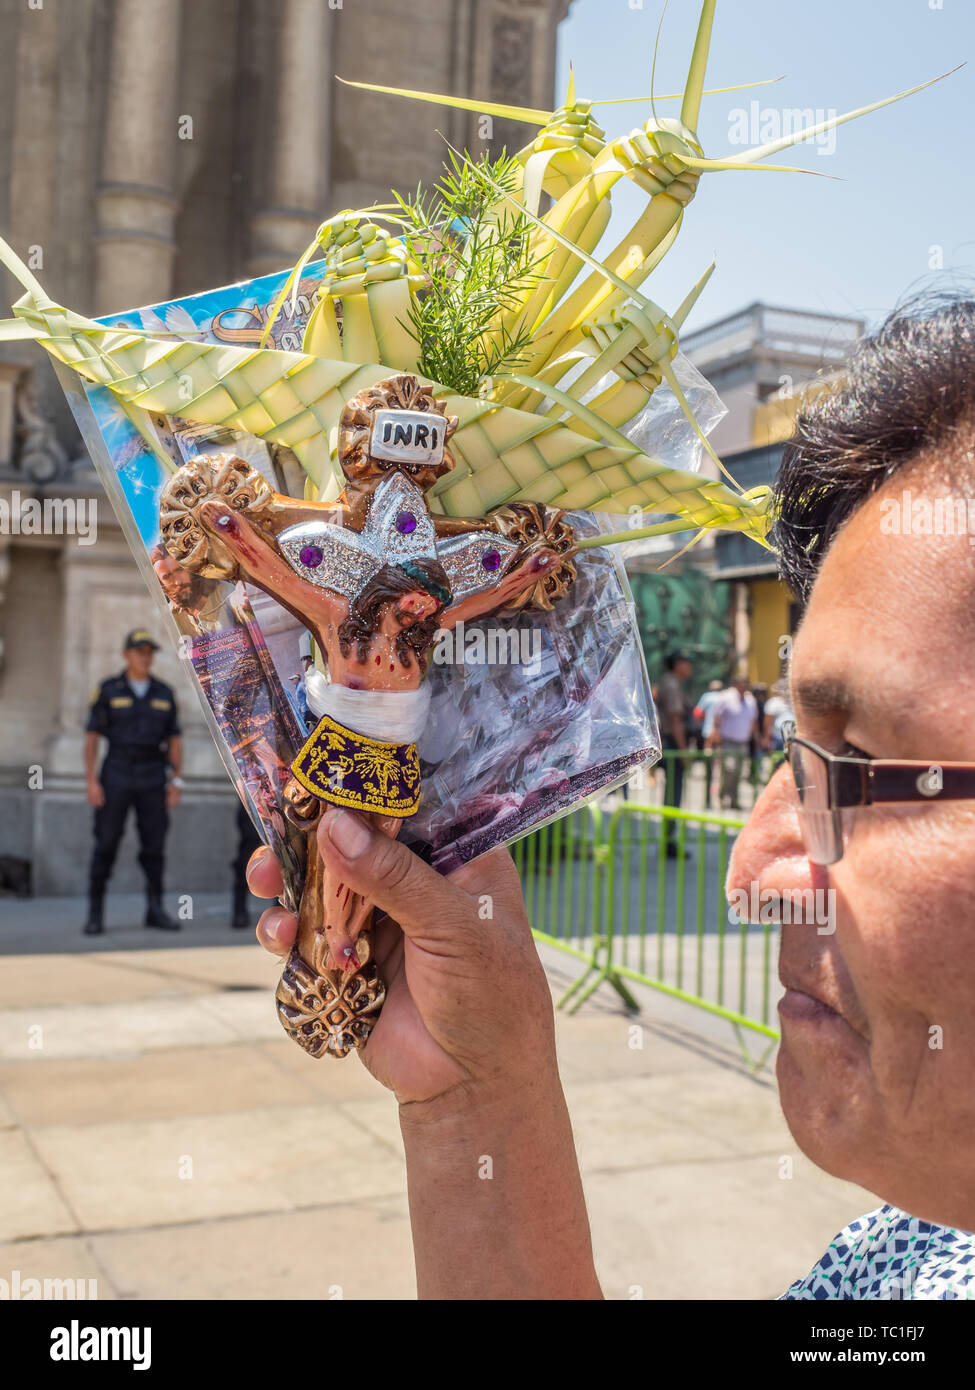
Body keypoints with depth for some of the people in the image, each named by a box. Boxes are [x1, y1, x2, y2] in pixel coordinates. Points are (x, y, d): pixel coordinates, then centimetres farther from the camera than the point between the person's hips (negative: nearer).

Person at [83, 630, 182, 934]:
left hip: (153, 777, 3)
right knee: (106, 844, -3)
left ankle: (155, 910, 10)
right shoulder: (108, 690, 1)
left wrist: (177, 780, 1)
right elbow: (91, 737, -1)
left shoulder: (164, 694, 10)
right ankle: (95, 914, 4)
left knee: (154, 845, 2)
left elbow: (175, 740, 10)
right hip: (116, 774, -2)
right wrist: (91, 780, -10)